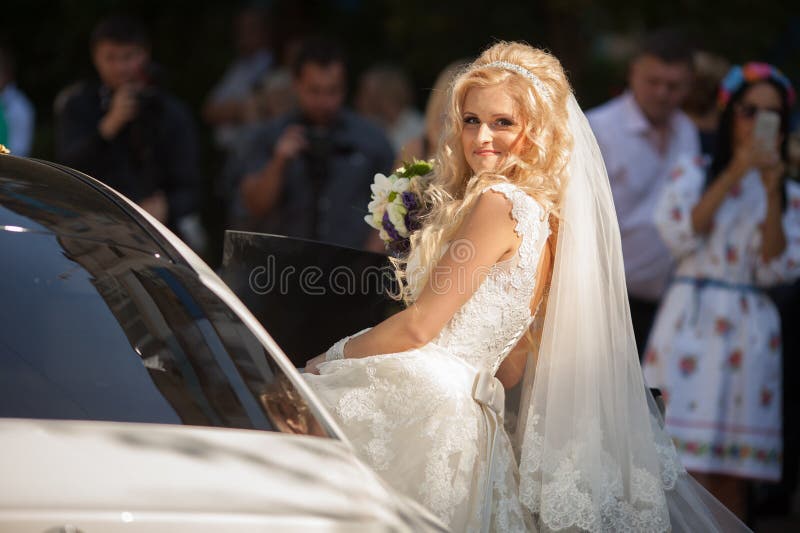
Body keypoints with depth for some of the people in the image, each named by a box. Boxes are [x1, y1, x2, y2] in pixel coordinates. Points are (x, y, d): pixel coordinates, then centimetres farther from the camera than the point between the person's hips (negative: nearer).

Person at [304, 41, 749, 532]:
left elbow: (419, 325, -13)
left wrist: (334, 356, 2)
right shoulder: (548, 215, 13)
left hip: (425, 398, -9)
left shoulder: (499, 201, -14)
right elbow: (511, 371, 18)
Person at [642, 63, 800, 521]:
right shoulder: (694, 174, 10)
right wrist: (735, 172, -12)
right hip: (691, 323, -2)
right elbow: (682, 234, -9)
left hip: (749, 332, 2)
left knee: (733, 478, 1)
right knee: (688, 469, -12)